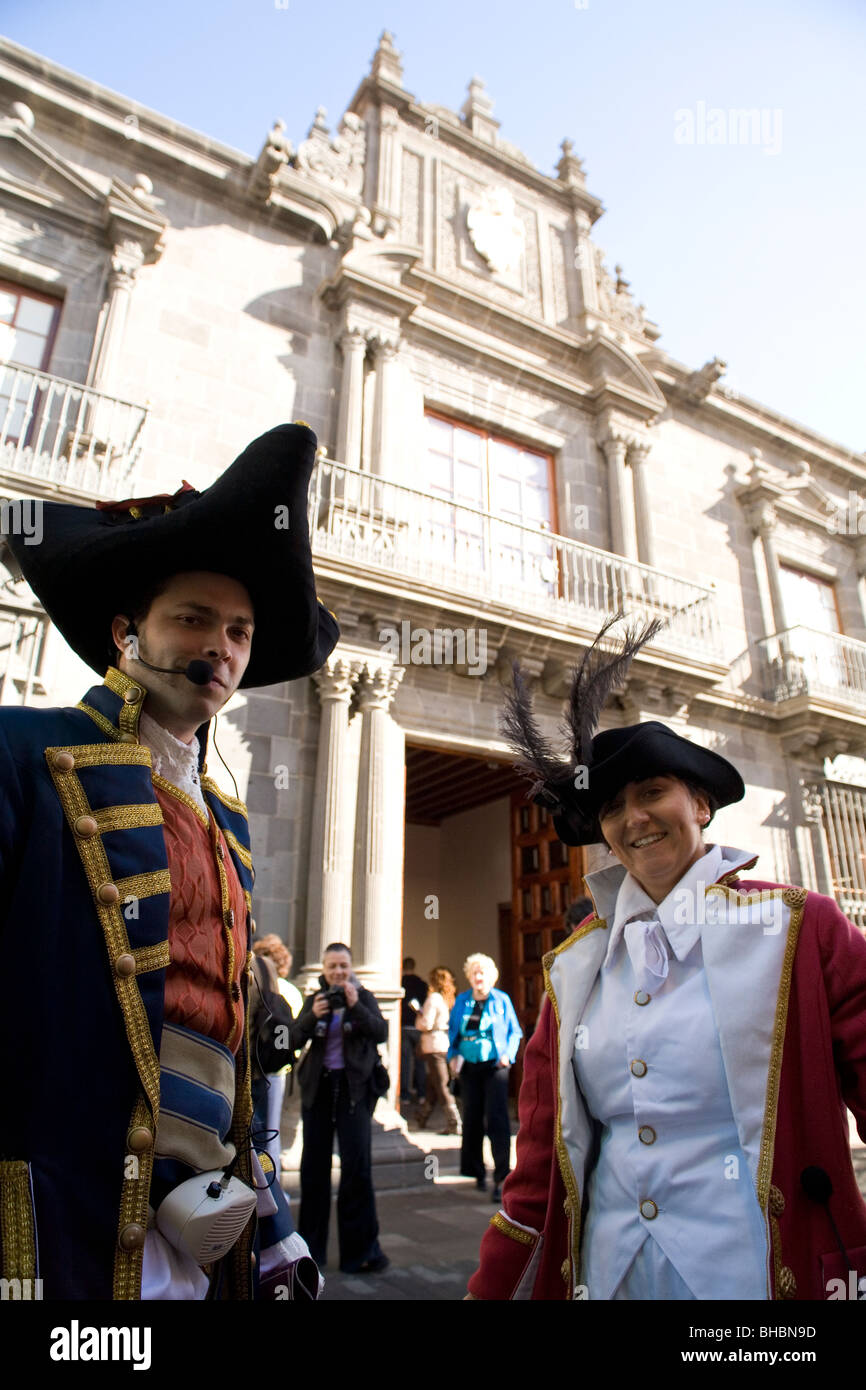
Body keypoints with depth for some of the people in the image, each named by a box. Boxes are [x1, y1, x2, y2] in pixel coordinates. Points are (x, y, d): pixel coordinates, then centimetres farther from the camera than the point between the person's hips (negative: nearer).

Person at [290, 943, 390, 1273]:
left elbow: (381, 1032, -11)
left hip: (354, 1086, -2)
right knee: (313, 1166, 9)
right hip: (318, 1086, 3)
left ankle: (361, 1250, 7)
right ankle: (311, 1247, 23)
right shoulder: (314, 1000, 8)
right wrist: (313, 1016, -19)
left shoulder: (363, 997, 2)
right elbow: (294, 1040, -2)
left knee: (357, 1165, -4)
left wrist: (355, 1006, -22)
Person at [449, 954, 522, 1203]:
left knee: (496, 1119, -10)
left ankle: (501, 1179, -5)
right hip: (468, 1067, 3)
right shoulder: (461, 1000, 8)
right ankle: (478, 1173, 25)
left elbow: (515, 1031, 4)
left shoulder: (501, 1000, 1)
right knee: (472, 1119, 10)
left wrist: (508, 1054, -10)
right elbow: (452, 1029, 14)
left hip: (494, 1066, -3)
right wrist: (452, 1055, 1)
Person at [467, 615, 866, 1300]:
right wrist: (489, 1288, 4)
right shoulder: (573, 967, 1)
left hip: (760, 1269, -3)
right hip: (608, 1274, 4)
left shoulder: (799, 927, -9)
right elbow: (542, 1155, 5)